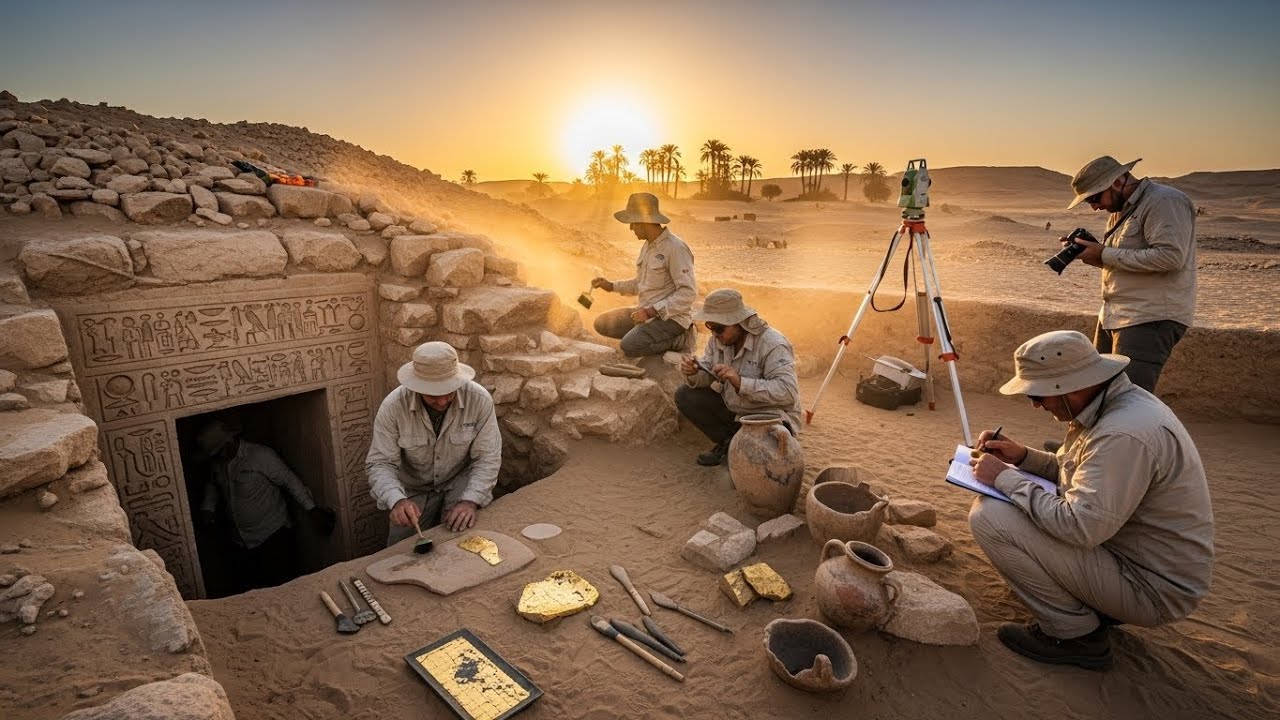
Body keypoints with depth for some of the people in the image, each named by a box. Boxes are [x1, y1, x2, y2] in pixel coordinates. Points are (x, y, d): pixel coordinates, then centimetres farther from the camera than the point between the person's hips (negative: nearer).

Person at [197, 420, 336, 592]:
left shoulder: (260, 455, -17)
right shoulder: (217, 463, 4)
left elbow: (290, 481, -15)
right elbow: (212, 485, 25)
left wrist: (312, 510, -20)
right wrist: (208, 508, 8)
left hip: (273, 537, -6)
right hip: (240, 544, 6)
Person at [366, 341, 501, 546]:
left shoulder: (479, 400, -22)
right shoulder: (393, 406, -22)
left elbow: (487, 458, -17)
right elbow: (380, 463, -19)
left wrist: (471, 501, -31)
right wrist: (397, 501, -38)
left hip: (462, 481, -1)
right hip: (414, 490, 1)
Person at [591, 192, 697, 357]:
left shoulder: (675, 248, -19)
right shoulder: (647, 246, 11)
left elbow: (688, 292, -25)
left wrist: (651, 311, -26)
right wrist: (612, 286, 13)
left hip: (671, 317, -9)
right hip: (649, 313, 9)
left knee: (629, 346, -28)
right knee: (602, 323, 4)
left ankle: (681, 340, -7)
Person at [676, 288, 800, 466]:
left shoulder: (773, 345, -25)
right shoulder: (718, 339, -3)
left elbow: (787, 391, -33)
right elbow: (706, 376, 2)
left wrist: (740, 382, -40)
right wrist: (693, 373, -24)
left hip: (769, 416, -6)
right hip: (733, 410, 7)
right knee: (684, 395, -6)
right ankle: (728, 441, 5)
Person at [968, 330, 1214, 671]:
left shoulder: (1125, 434, -30)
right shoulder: (1113, 403, 1)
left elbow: (1079, 525, -32)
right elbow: (1075, 473, 16)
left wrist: (1005, 478, -22)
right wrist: (1022, 456, 0)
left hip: (1154, 589, -10)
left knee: (989, 516, -21)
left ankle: (1075, 633, -3)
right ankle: (1095, 604, 14)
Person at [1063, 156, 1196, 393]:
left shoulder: (1164, 202, -11)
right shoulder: (1122, 210, 19)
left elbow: (1170, 256, -22)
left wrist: (1105, 255, -18)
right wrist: (1092, 251, 5)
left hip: (1151, 320, -10)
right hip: (1113, 317, 10)